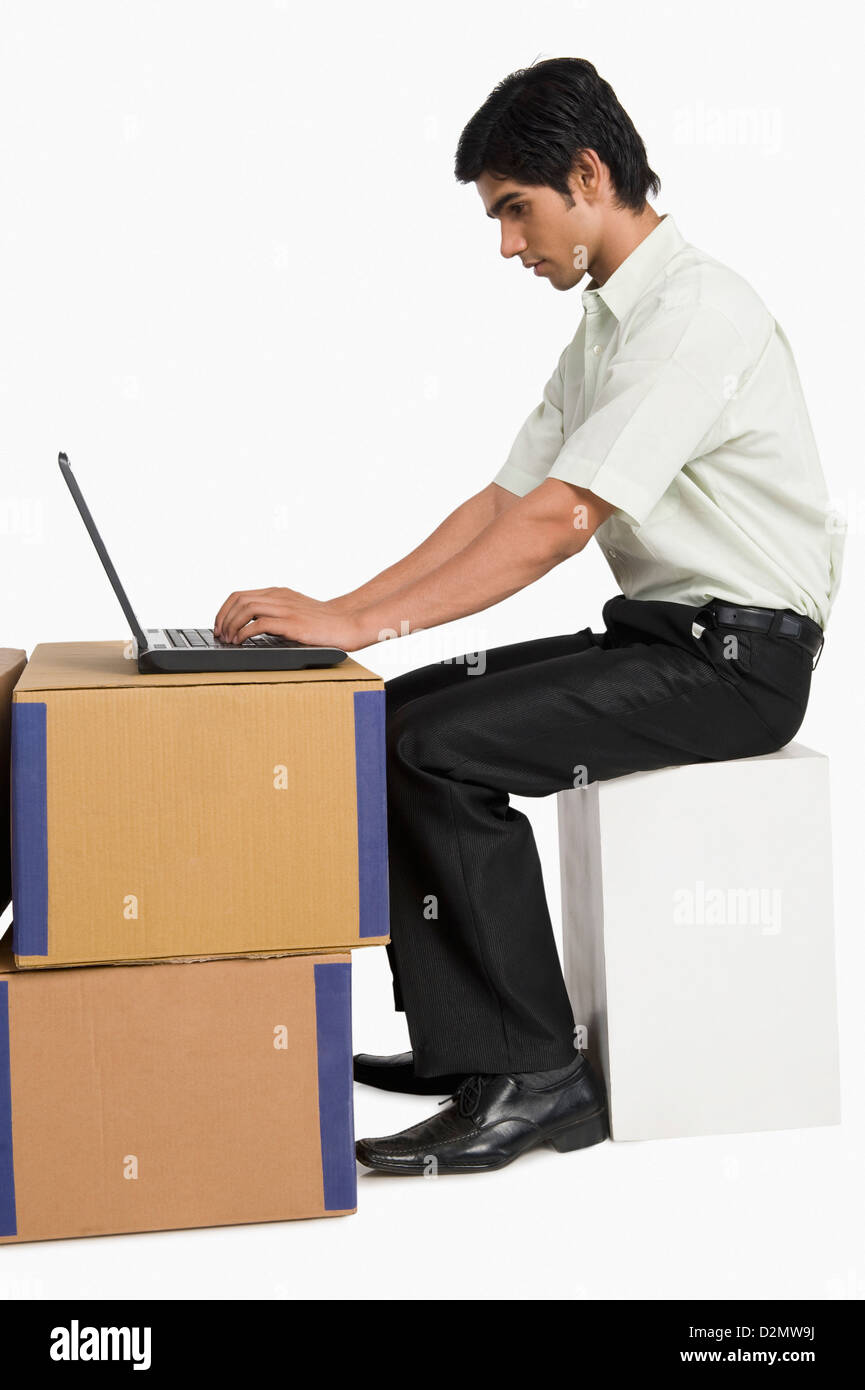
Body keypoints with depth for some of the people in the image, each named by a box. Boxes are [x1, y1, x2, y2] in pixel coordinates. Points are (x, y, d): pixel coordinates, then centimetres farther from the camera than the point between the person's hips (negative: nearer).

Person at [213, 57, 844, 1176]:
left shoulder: (695, 310, -17)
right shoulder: (606, 322, 15)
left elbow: (561, 517, -26)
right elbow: (503, 501, 11)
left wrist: (363, 623, -26)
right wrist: (343, 608, 0)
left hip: (738, 659, -9)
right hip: (658, 631, 9)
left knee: (438, 747, -21)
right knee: (402, 710, -1)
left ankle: (534, 1078, -11)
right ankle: (458, 1036, 3)